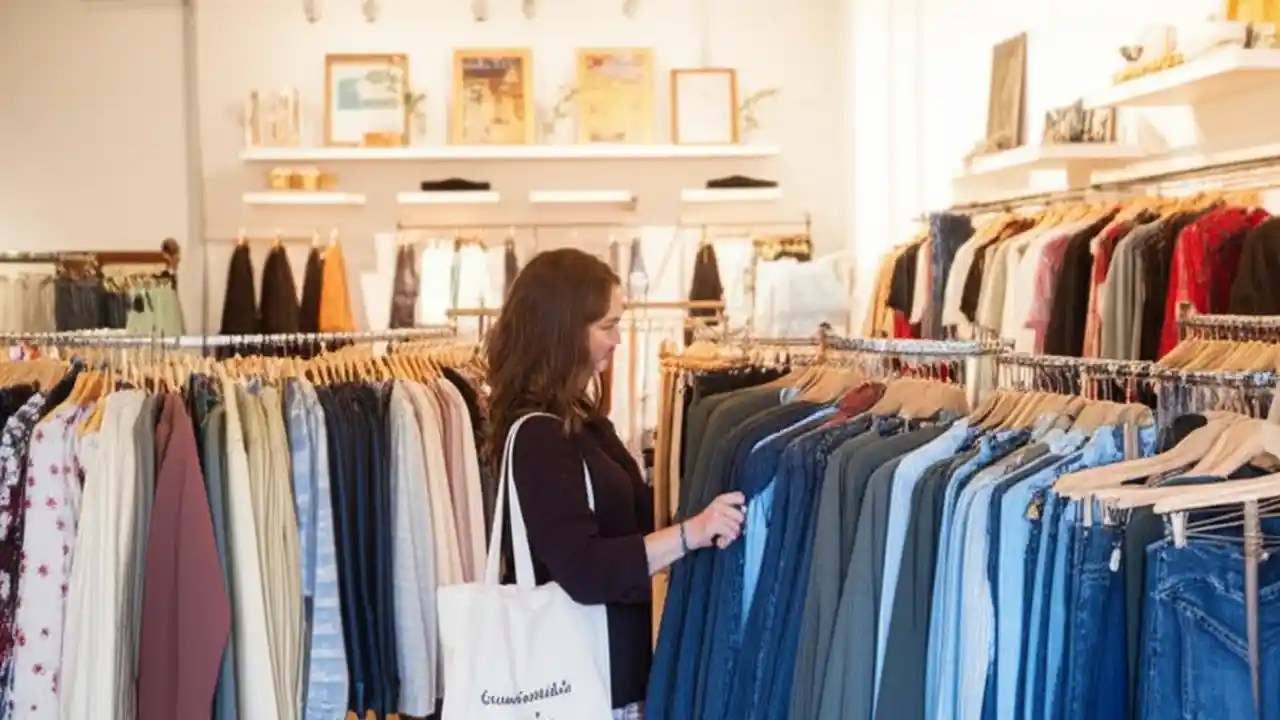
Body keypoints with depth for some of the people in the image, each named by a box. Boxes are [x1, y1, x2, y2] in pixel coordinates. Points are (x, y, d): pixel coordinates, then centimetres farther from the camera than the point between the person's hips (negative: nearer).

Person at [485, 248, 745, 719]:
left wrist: (699, 530, 12)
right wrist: (689, 532, -33)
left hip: (608, 663, 9)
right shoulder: (536, 436, -20)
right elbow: (585, 570, -28)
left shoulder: (577, 418, 10)